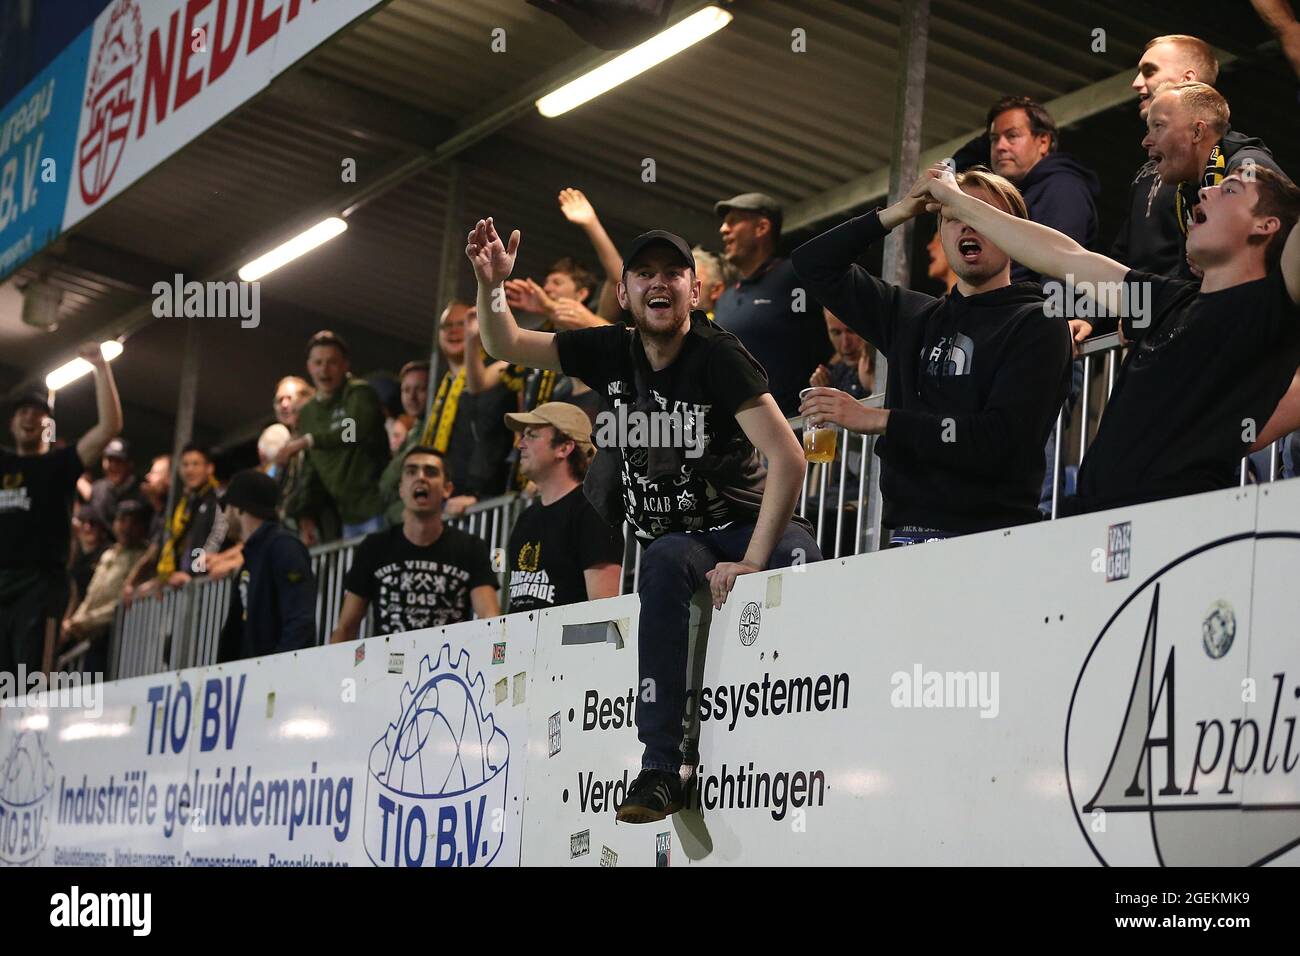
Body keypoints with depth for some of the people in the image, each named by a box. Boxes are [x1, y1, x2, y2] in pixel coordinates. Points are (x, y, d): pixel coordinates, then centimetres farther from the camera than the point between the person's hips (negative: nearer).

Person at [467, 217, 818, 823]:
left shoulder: (719, 356, -15)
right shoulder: (612, 352, 1)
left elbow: (788, 458, -24)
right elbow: (505, 346, 8)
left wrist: (752, 561, -30)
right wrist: (491, 286, -13)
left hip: (742, 528, -4)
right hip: (669, 535, 4)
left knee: (801, 558, -35)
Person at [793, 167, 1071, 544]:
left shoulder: (1037, 325, 1)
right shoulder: (914, 316, 18)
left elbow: (1000, 440, -12)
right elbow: (814, 263, 25)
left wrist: (878, 420, -13)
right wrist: (900, 212, 12)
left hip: (989, 538, -5)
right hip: (907, 535, 5)